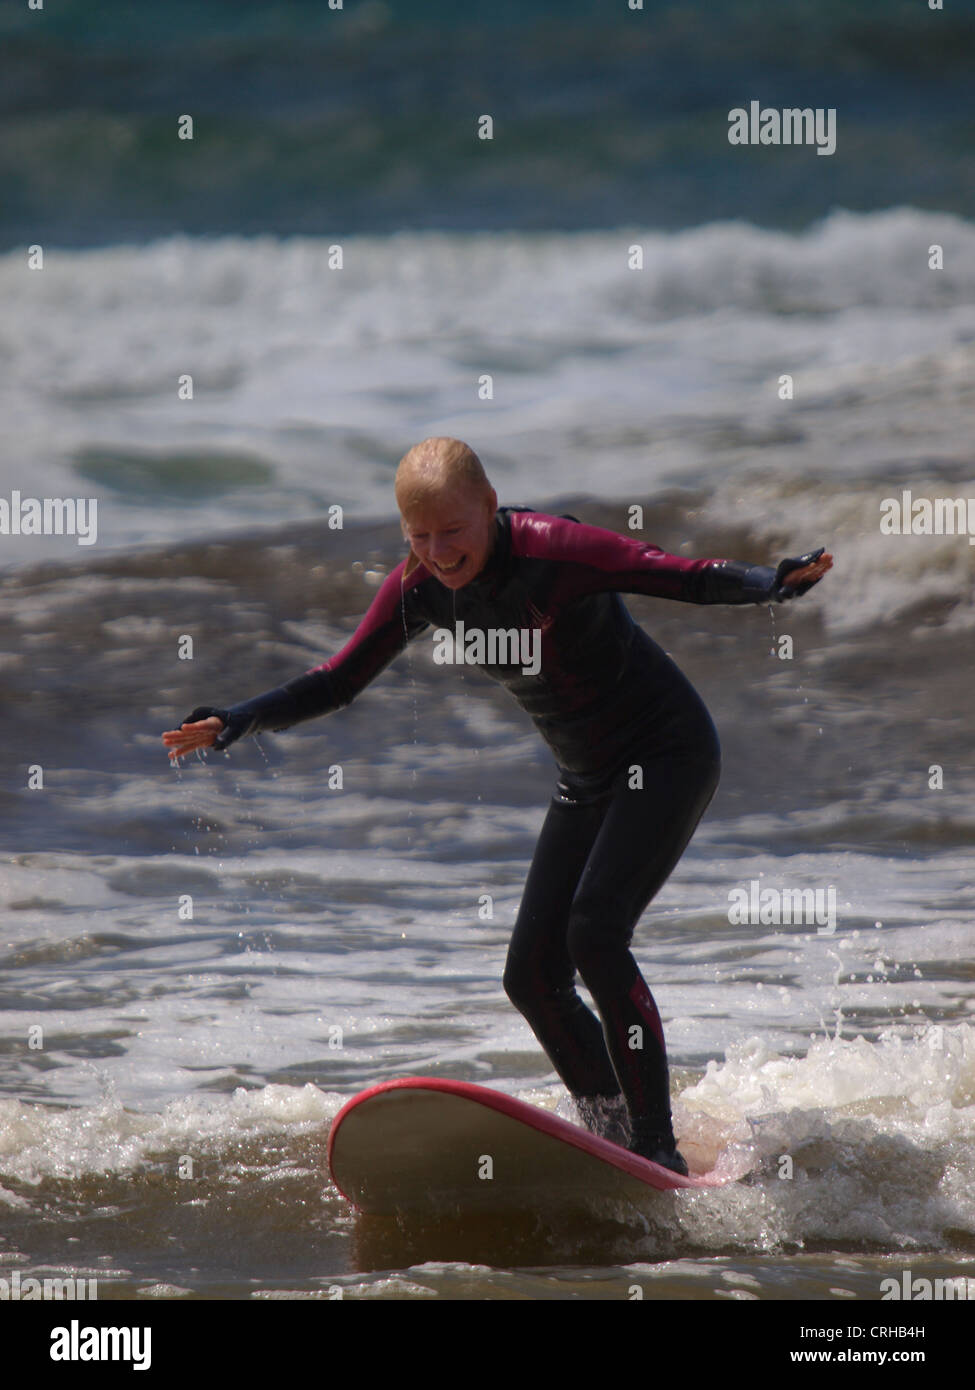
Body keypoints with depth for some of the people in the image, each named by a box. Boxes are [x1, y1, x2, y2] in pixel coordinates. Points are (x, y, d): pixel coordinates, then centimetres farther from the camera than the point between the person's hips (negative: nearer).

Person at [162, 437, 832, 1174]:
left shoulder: (552, 551, -25)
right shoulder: (419, 589, -6)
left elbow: (689, 579, -28)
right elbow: (338, 682, 1)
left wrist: (777, 582, -46)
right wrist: (237, 722, -12)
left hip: (668, 753, -8)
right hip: (588, 778, 8)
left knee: (596, 930, -24)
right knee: (533, 976, 1)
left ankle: (660, 1151, -20)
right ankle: (614, 1139, 16)